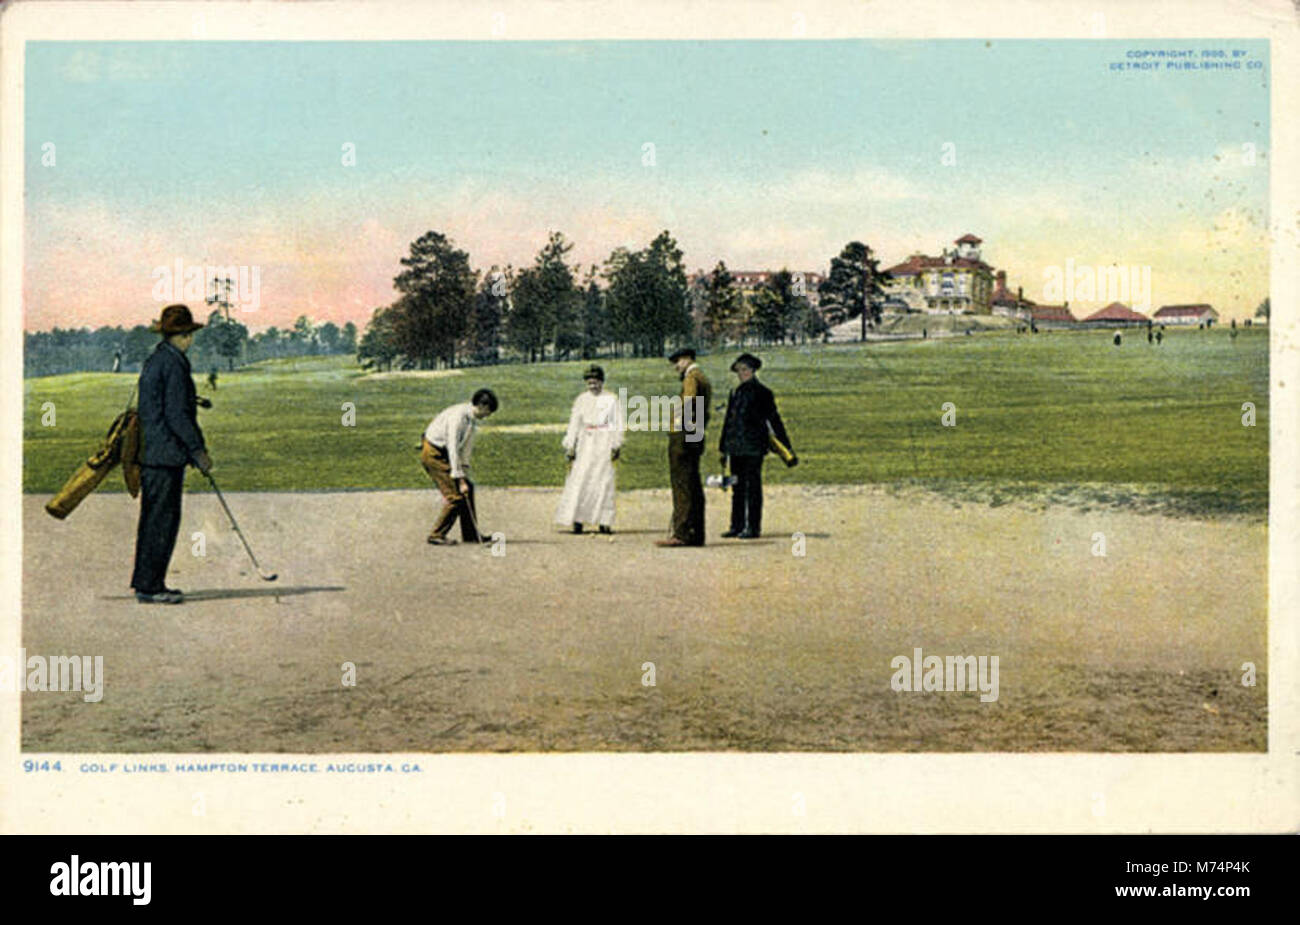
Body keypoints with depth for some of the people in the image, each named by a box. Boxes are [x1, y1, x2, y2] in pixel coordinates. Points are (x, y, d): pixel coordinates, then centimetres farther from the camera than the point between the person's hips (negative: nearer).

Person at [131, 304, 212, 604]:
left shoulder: (154, 361, 17)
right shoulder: (173, 364, -14)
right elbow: (176, 414, -18)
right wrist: (198, 450, -13)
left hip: (150, 452, 10)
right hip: (165, 454, -10)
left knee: (154, 519, 14)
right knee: (162, 520, -6)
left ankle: (147, 583, 20)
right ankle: (149, 586, -2)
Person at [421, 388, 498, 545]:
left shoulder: (472, 418, 5)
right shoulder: (458, 415, -25)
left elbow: (466, 448, 13)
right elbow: (453, 449, -28)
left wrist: (464, 474, 10)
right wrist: (460, 479, -27)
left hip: (442, 454, 10)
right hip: (433, 454, -10)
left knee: (467, 489, 12)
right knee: (456, 496, -13)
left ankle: (471, 534, 21)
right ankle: (436, 535, -2)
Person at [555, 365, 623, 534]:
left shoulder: (611, 400, 6)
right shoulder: (581, 400, 10)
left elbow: (618, 424, 5)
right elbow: (574, 424, 10)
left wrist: (616, 446, -3)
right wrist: (570, 447, 4)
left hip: (604, 443, -1)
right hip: (586, 443, 1)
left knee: (604, 480, -3)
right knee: (580, 479, -8)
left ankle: (603, 522, 0)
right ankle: (577, 521, -10)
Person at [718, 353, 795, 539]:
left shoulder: (762, 393, -3)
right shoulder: (735, 393, 14)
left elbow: (774, 421, -2)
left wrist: (788, 449, -4)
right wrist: (723, 450, 21)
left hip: (753, 448, -6)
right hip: (736, 449, 6)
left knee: (753, 488, -3)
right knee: (738, 488, 10)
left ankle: (753, 528, 0)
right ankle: (737, 526, 16)